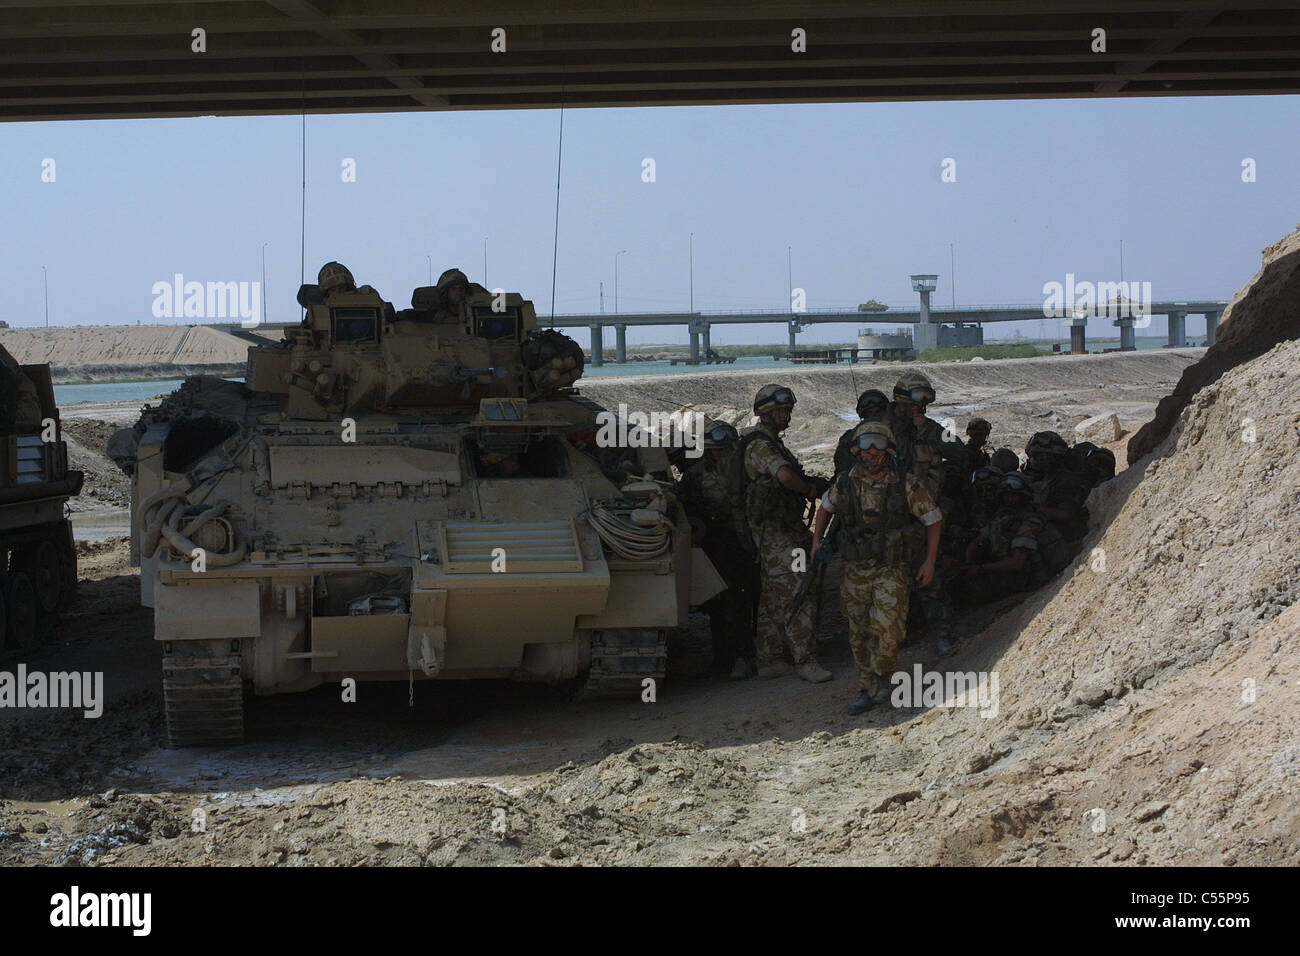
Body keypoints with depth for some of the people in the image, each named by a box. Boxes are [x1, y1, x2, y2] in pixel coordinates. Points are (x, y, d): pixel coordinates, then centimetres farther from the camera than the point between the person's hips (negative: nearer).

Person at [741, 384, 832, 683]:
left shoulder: (773, 444, 18)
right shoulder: (760, 446, -16)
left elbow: (790, 479, 23)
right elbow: (786, 477, -32)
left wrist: (813, 483, 4)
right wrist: (810, 490, -14)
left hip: (784, 530, 11)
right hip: (775, 533, -11)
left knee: (772, 598, 12)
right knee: (796, 596, -11)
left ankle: (769, 660, 17)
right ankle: (805, 661, -10)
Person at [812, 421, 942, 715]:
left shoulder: (908, 485, -7)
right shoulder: (845, 483, 0)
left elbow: (933, 519, 4)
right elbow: (825, 507, 21)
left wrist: (930, 561, 2)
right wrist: (817, 542, 13)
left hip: (890, 569, -3)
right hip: (855, 569, 3)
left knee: (887, 625, -21)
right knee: (859, 634, 7)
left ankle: (883, 673, 5)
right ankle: (868, 690, 21)